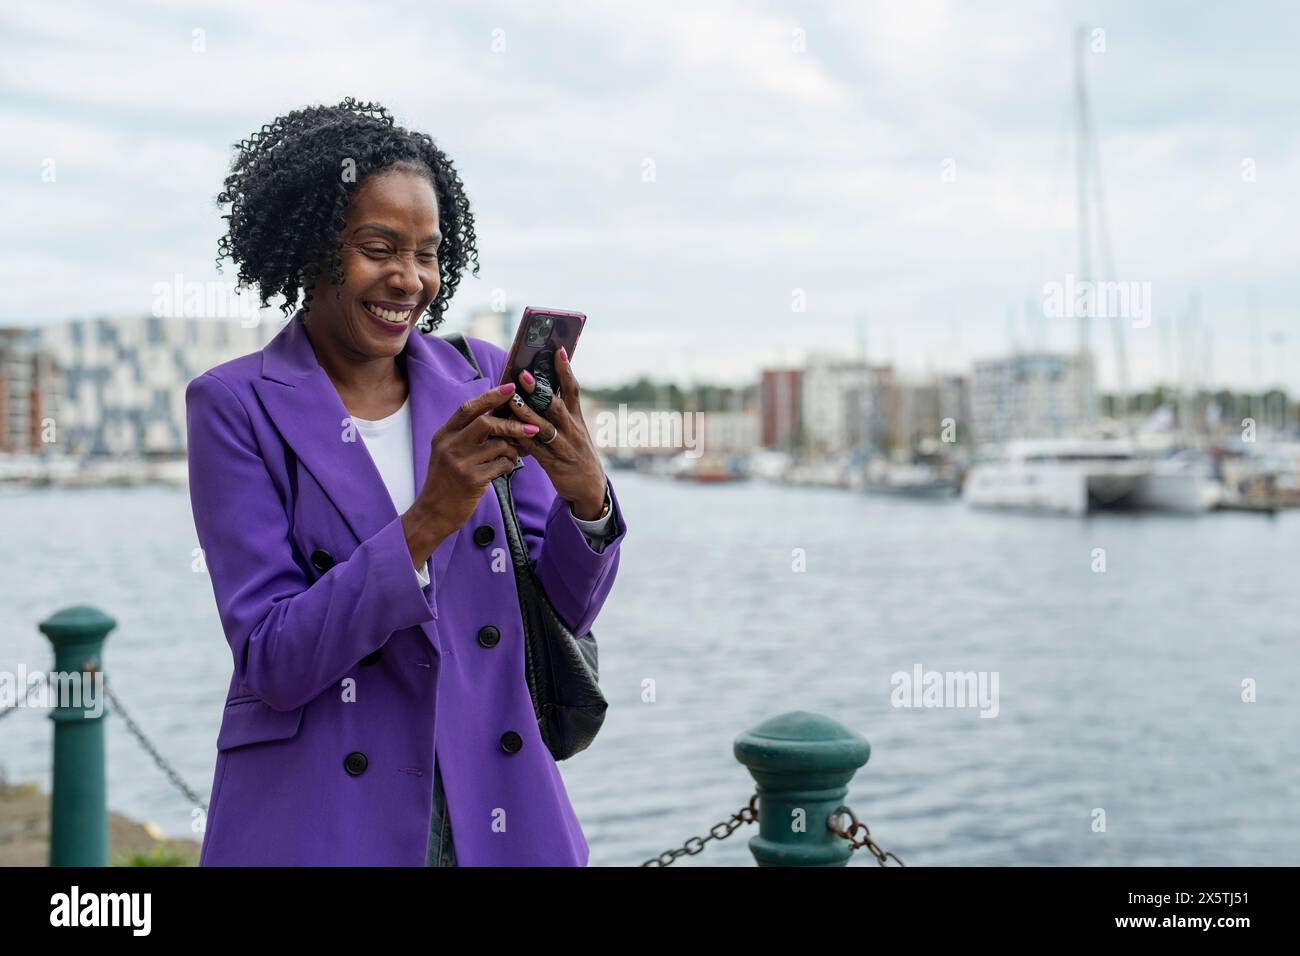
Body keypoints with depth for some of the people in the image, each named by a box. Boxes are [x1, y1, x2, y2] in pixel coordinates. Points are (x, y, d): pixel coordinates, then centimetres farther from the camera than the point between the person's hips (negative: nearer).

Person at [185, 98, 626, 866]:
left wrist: (588, 499, -19)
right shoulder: (237, 406, -7)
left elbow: (562, 611, 1)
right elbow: (272, 661, -13)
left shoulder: (483, 382, 1)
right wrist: (425, 523, -24)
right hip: (318, 823, -3)